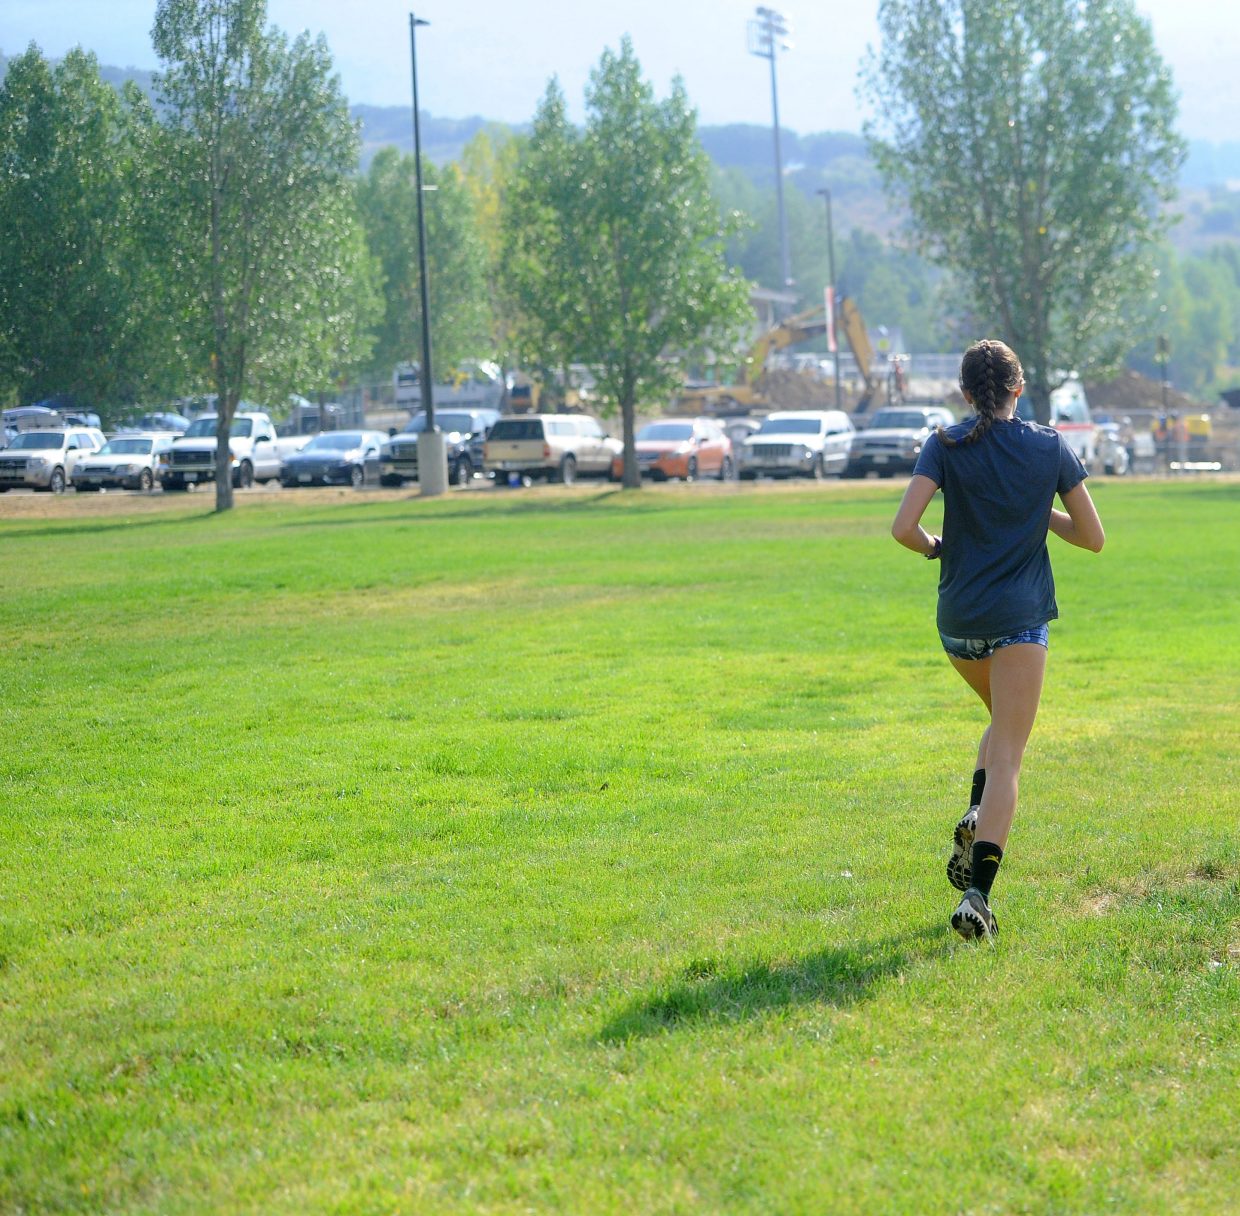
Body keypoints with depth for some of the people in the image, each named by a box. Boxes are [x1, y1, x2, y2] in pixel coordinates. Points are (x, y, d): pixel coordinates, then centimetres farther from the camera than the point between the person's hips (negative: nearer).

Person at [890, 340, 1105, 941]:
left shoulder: (947, 446, -3)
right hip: (1021, 617, -2)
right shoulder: (1051, 446, -1)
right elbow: (1092, 536, 4)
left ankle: (975, 820, 4)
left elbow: (903, 527, -14)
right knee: (1008, 754, -4)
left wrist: (935, 547, 6)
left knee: (1004, 720, 28)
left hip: (958, 618, 2)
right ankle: (976, 895, -17)